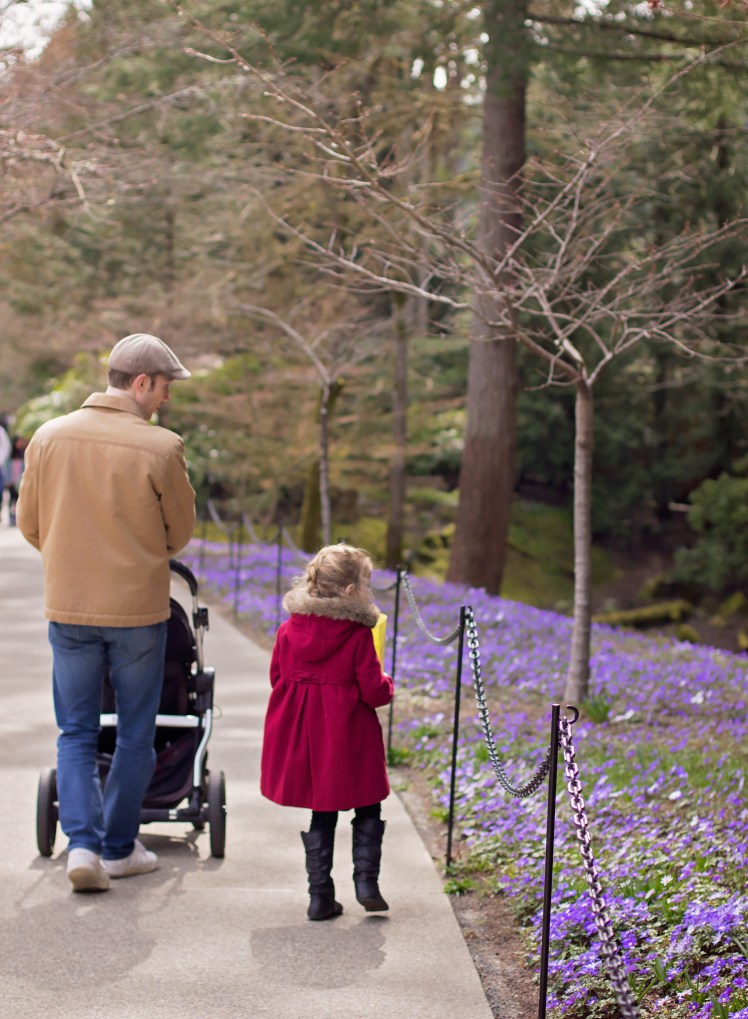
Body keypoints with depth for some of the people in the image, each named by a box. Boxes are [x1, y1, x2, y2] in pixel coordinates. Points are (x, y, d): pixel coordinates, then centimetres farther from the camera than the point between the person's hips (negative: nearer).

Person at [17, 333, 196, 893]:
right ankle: (119, 848, 21)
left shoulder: (48, 437, -2)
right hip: (138, 608, -3)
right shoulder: (162, 447, -13)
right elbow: (180, 532, -1)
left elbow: (30, 524, 7)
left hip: (68, 607, 3)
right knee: (135, 735, 12)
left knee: (76, 733, 13)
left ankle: (82, 843, 0)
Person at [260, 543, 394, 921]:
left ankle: (320, 895, 11)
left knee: (320, 816, 12)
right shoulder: (358, 635, -13)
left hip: (302, 739, 4)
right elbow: (373, 691, -12)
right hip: (349, 741, -4)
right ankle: (366, 882, 5)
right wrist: (386, 682, 10)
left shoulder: (288, 630, 1)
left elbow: (278, 679, 9)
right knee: (367, 811, 14)